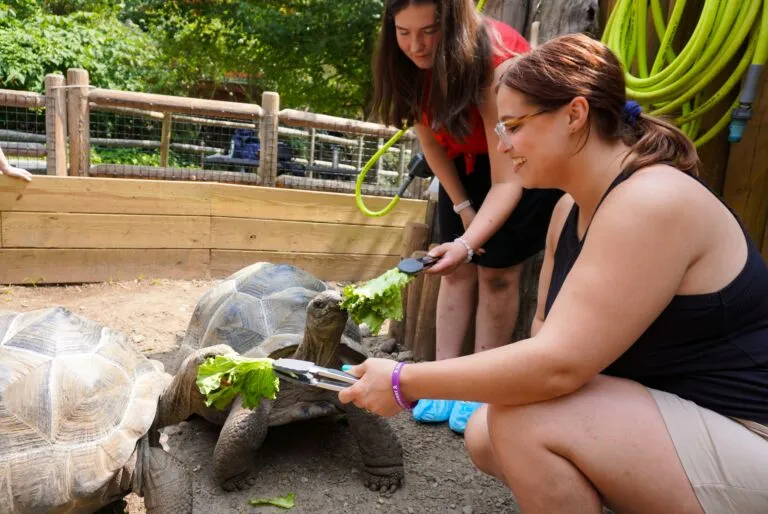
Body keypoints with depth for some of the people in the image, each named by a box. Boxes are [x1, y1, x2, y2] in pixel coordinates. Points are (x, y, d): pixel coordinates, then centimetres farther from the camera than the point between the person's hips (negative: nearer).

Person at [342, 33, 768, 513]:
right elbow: (549, 329, 8)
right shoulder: (572, 207, 4)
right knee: (485, 436, 3)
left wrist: (404, 382, -24)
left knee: (525, 419, -26)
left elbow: (558, 364, -31)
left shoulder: (652, 201, -25)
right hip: (671, 420, 9)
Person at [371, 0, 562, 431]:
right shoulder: (410, 61, -19)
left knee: (497, 269, -8)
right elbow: (429, 138, -6)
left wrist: (469, 242, -52)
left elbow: (507, 181, -38)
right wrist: (462, 207, -8)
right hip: (465, 159, 5)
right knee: (457, 267, -1)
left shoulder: (495, 63, -36)